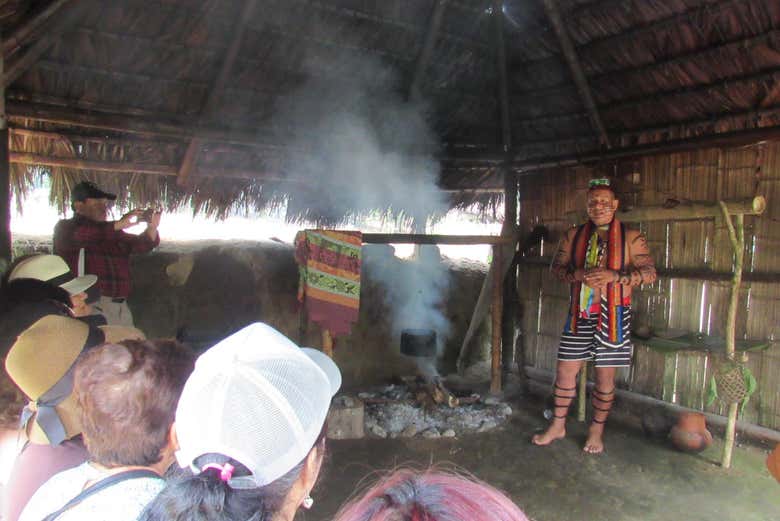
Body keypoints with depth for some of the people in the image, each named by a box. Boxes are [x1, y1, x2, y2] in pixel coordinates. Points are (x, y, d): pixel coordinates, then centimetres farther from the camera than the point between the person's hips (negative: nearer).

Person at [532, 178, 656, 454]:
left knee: (605, 375, 7)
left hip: (613, 315, -2)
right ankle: (558, 425, 24)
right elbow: (556, 267, 6)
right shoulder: (574, 235, 7)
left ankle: (597, 430, 25)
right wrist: (578, 274, -15)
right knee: (565, 369, 6)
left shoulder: (630, 237, -1)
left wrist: (614, 275, -22)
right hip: (579, 314, 3)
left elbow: (650, 273, -6)